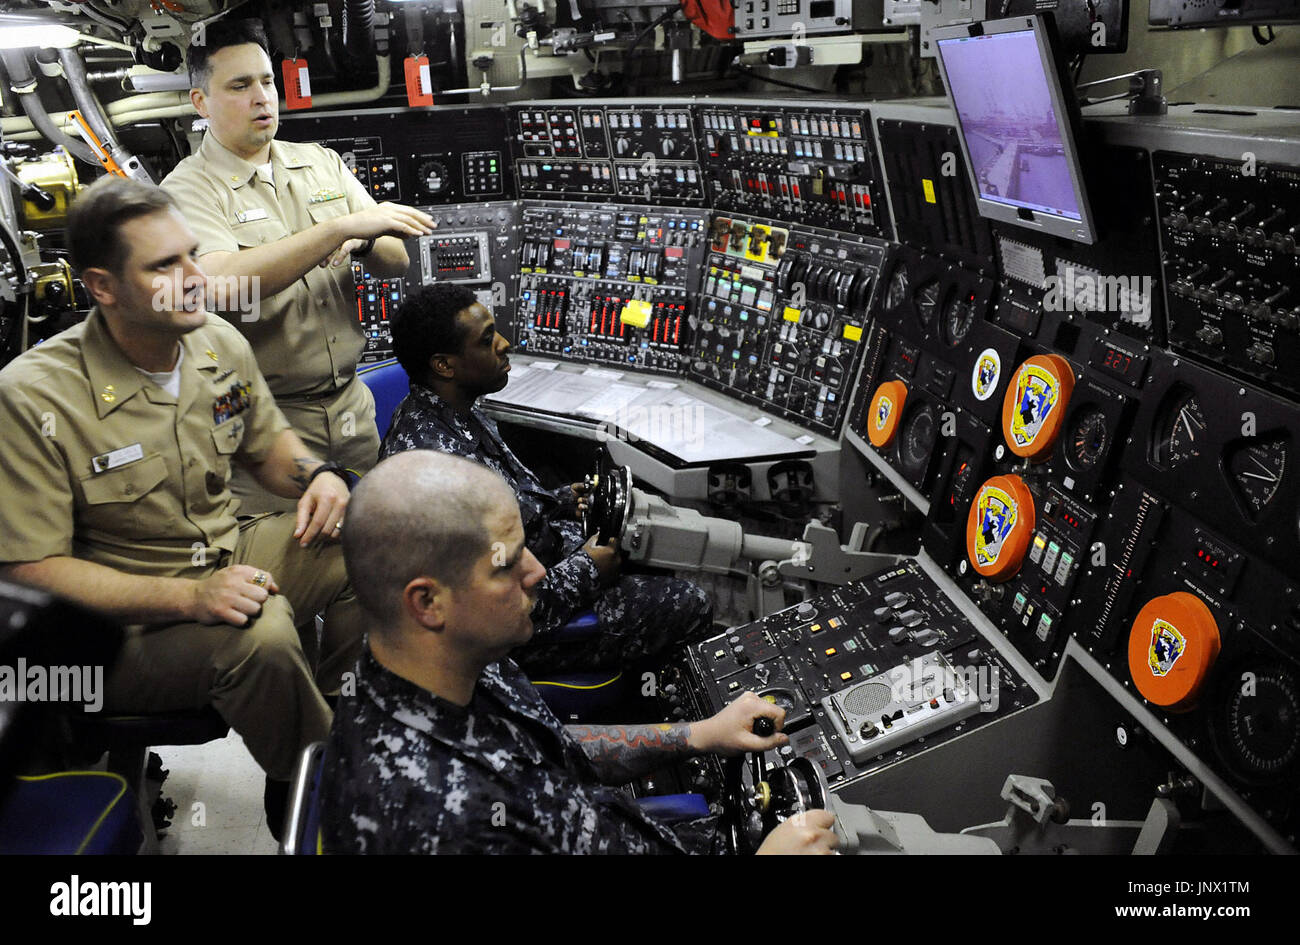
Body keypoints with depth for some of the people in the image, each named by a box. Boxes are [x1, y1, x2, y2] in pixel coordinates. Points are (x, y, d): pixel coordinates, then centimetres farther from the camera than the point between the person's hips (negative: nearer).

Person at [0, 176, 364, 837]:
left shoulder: (221, 344, -1)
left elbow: (267, 443, 17)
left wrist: (315, 476, -8)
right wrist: (189, 597, -30)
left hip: (231, 554, 7)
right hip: (121, 622, -6)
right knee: (264, 634, -34)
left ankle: (342, 723, 7)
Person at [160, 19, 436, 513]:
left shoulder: (323, 163, 10)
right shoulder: (188, 189, -7)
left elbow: (397, 261, 5)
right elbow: (223, 282, -27)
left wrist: (361, 244, -18)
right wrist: (341, 226, -29)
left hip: (352, 406, 5)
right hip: (266, 421, -5)